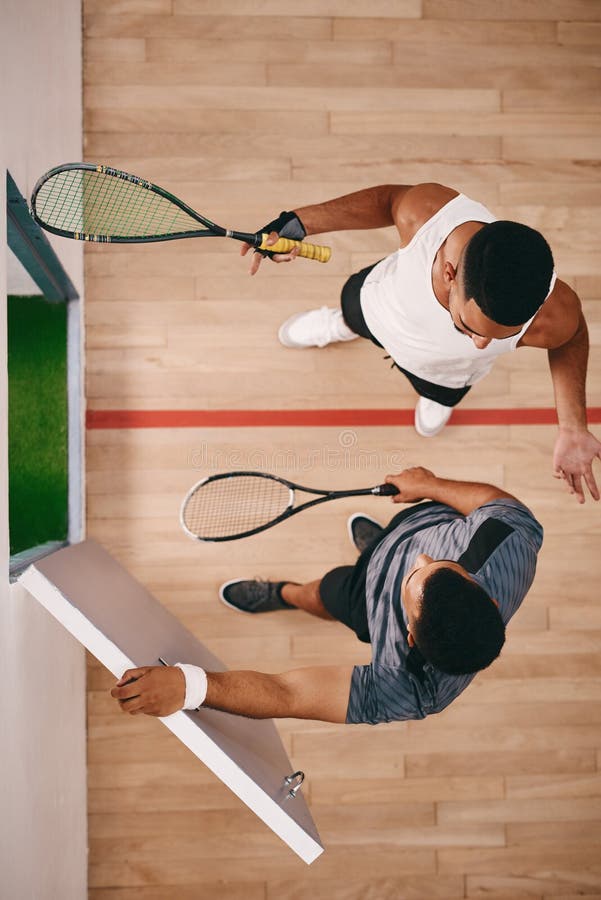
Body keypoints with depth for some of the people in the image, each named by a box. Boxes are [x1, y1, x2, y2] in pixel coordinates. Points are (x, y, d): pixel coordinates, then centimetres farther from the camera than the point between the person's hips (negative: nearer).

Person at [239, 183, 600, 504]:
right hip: (376, 304, 0)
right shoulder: (427, 210, -47)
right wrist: (296, 222, -22)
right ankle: (339, 325, 74)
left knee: (441, 396, 36)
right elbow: (389, 198, -21)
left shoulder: (552, 318, -47)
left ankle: (438, 399, 74)